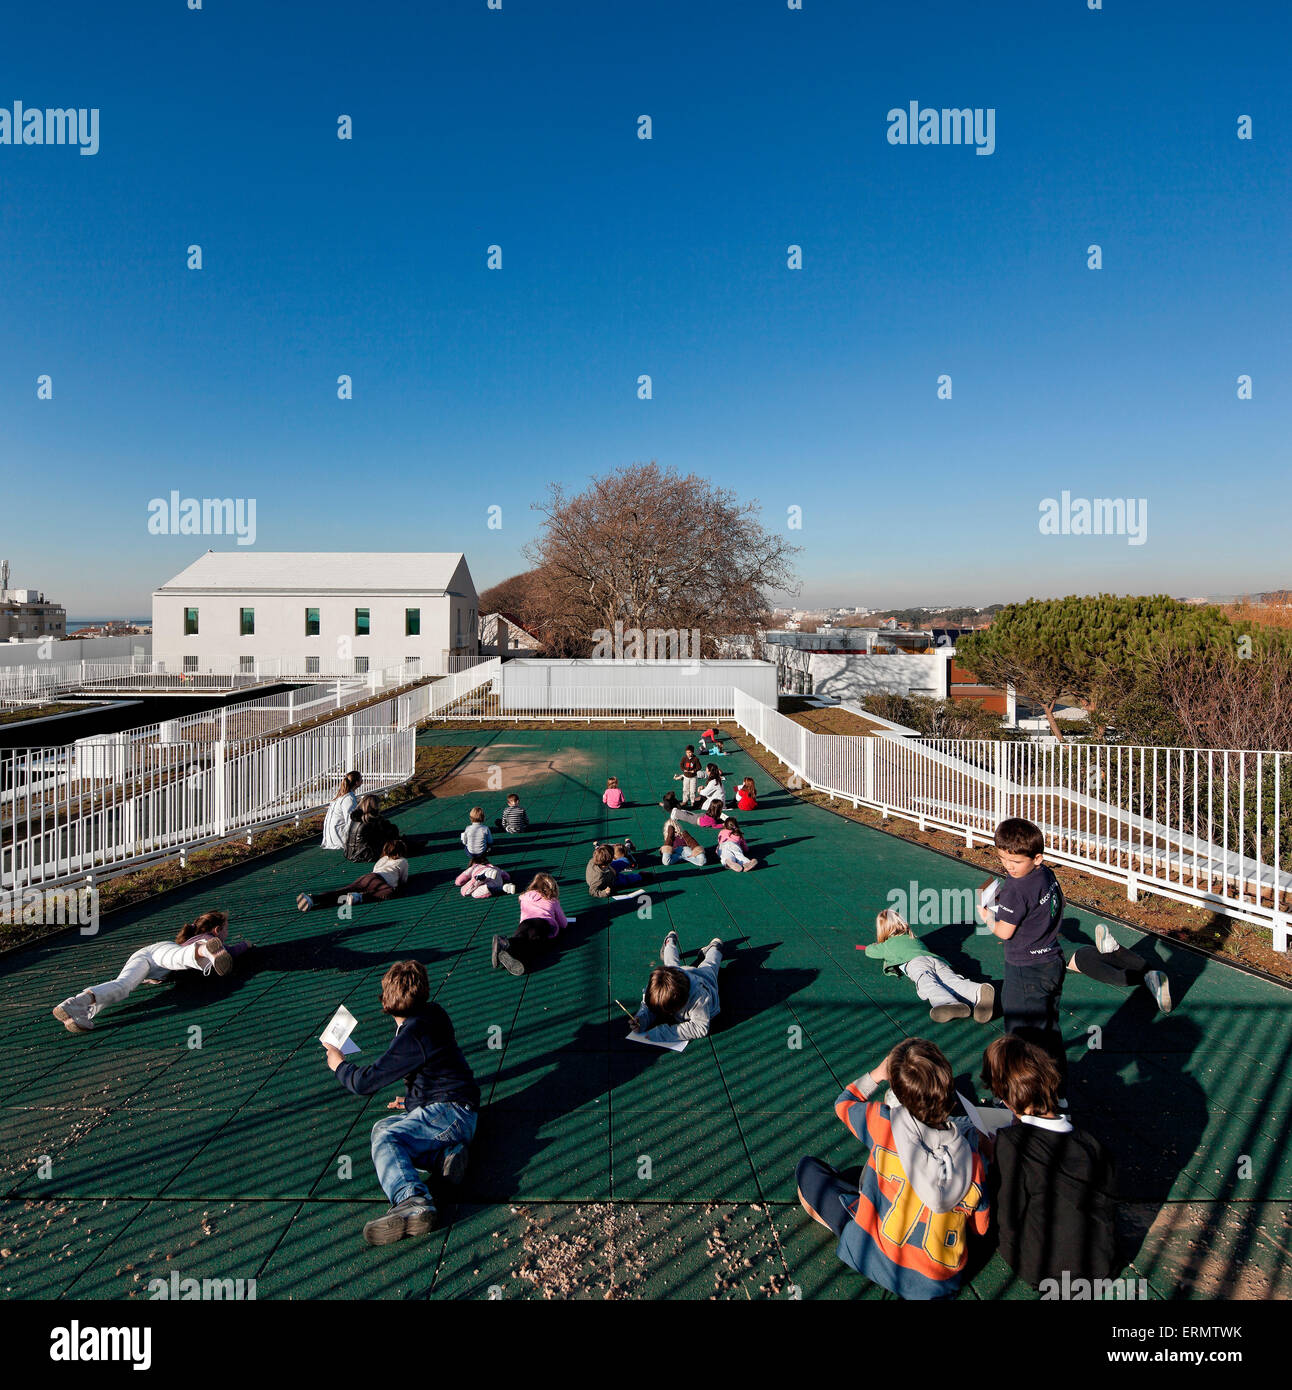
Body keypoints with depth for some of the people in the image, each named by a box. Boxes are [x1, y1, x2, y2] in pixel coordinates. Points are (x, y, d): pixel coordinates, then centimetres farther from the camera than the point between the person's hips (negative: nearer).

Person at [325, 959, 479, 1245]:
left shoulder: (412, 1036, -17)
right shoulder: (433, 1015, 12)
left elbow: (365, 1082, -12)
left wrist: (339, 1065, 8)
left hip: (450, 1112, -10)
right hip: (449, 1112, 10)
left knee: (386, 1139, -24)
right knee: (382, 1127, 7)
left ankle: (412, 1203, -47)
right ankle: (444, 1153, -12)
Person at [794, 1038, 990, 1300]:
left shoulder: (883, 1123, -24)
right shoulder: (973, 1160, -17)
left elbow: (842, 1104, -1)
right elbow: (981, 1227, 1)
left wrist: (877, 1074, 3)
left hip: (880, 1265, -4)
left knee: (807, 1169, 10)